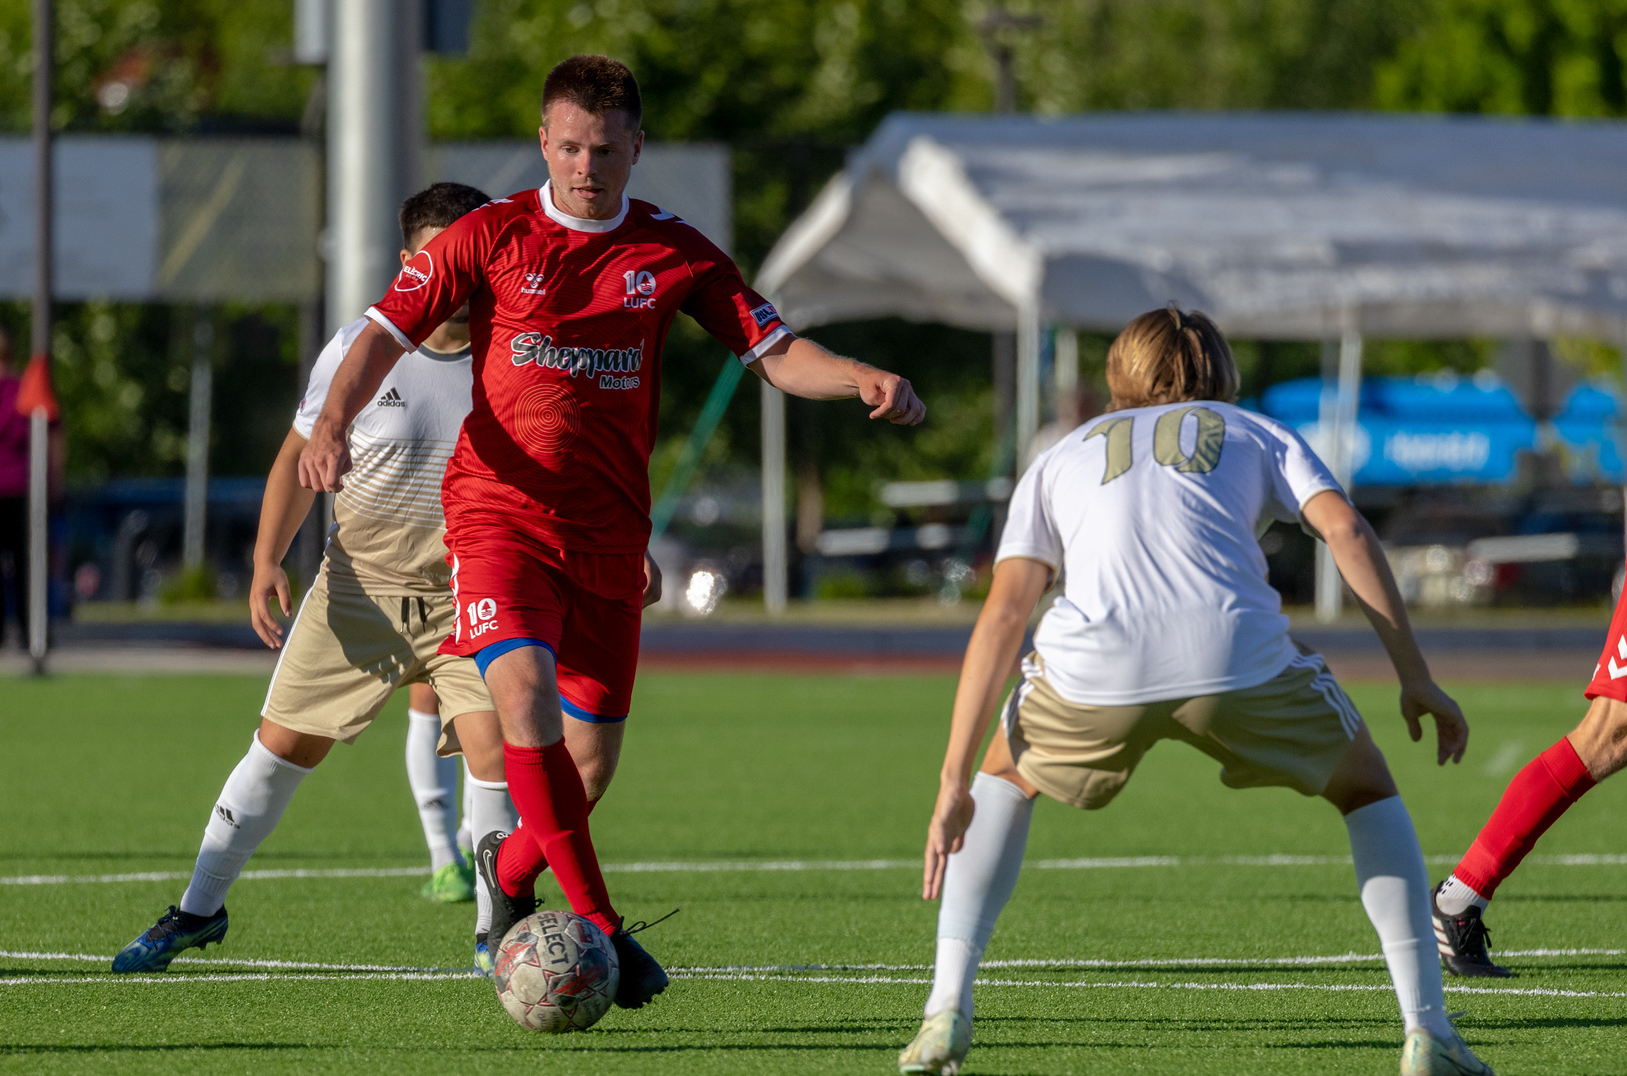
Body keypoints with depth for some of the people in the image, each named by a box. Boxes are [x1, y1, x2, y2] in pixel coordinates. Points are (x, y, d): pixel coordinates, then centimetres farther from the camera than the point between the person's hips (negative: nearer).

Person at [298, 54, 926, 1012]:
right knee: (525, 692, -26)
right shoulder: (491, 236, 0)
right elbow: (388, 331, 0)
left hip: (608, 530, 3)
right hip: (500, 508, -3)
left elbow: (776, 353, 2)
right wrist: (335, 421, -17)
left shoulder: (675, 253, 5)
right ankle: (600, 930, -24)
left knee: (592, 762, 5)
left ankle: (511, 866, 40)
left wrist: (864, 381, -17)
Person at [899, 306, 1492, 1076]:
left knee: (1007, 778, 32)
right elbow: (1345, 530, 12)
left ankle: (947, 1012, 17)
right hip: (1237, 653, -1)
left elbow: (1002, 615, 22)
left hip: (1092, 666, 1)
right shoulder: (1256, 434, 32)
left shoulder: (1062, 459, 34)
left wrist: (954, 783, 18)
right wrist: (1415, 679, 11)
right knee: (1365, 787, 25)